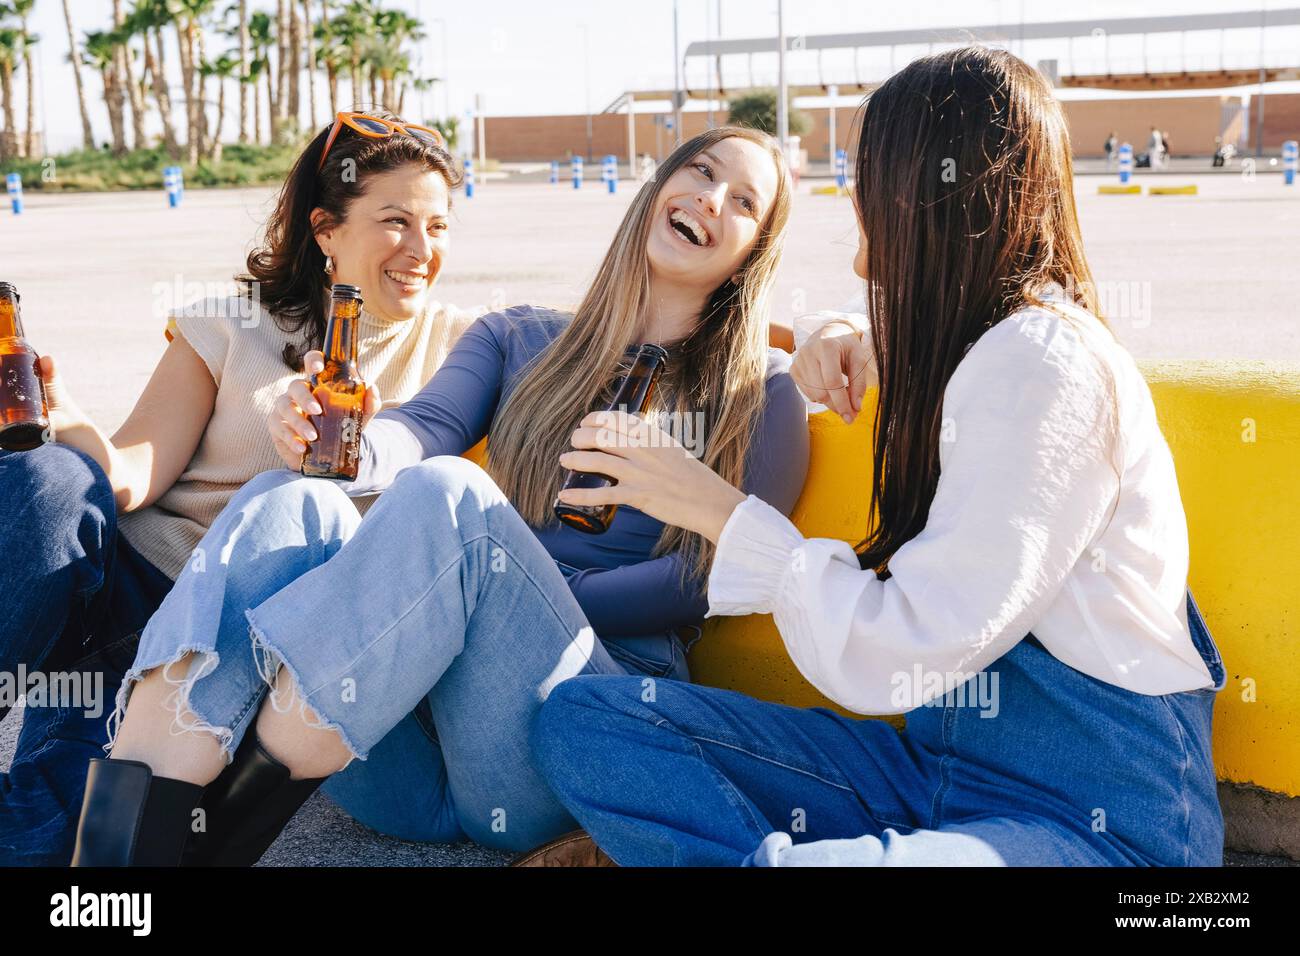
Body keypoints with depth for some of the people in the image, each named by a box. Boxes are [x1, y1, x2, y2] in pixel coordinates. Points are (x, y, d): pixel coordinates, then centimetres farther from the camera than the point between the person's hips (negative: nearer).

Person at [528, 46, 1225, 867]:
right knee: (583, 716, -7)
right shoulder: (988, 344, 12)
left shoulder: (1045, 366, -16)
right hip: (945, 762, 9)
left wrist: (726, 513, -9)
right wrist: (858, 347, 19)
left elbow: (895, 659, -22)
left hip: (1096, 812, -9)